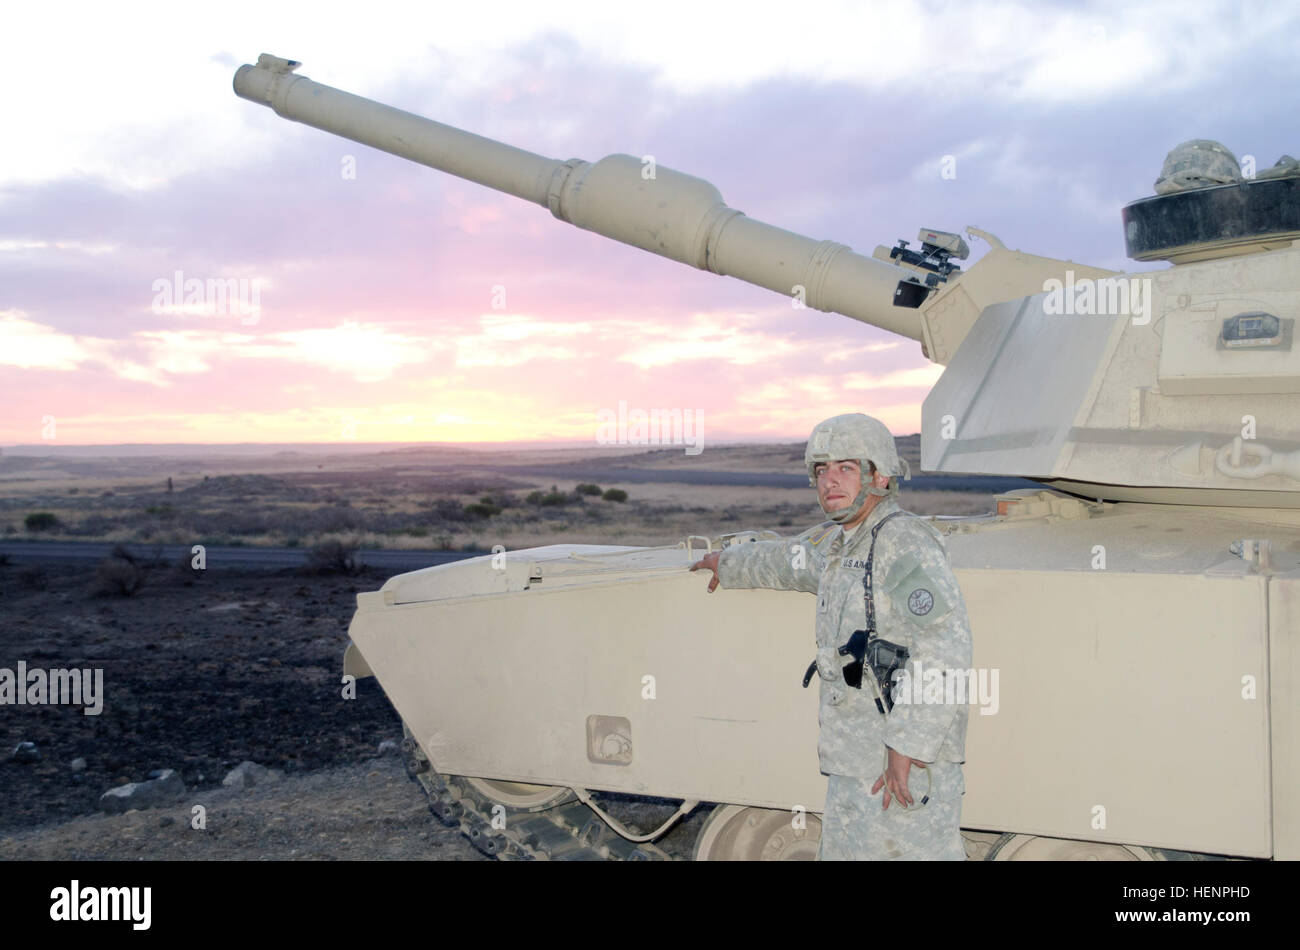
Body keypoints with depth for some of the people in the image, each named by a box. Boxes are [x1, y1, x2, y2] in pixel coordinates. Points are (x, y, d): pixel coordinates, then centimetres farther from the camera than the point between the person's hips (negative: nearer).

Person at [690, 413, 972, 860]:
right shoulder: (837, 543, 15)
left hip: (910, 762, -9)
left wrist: (907, 747, -26)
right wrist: (729, 564, 55)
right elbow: (788, 561, 38)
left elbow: (945, 646, -24)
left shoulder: (906, 543, -14)